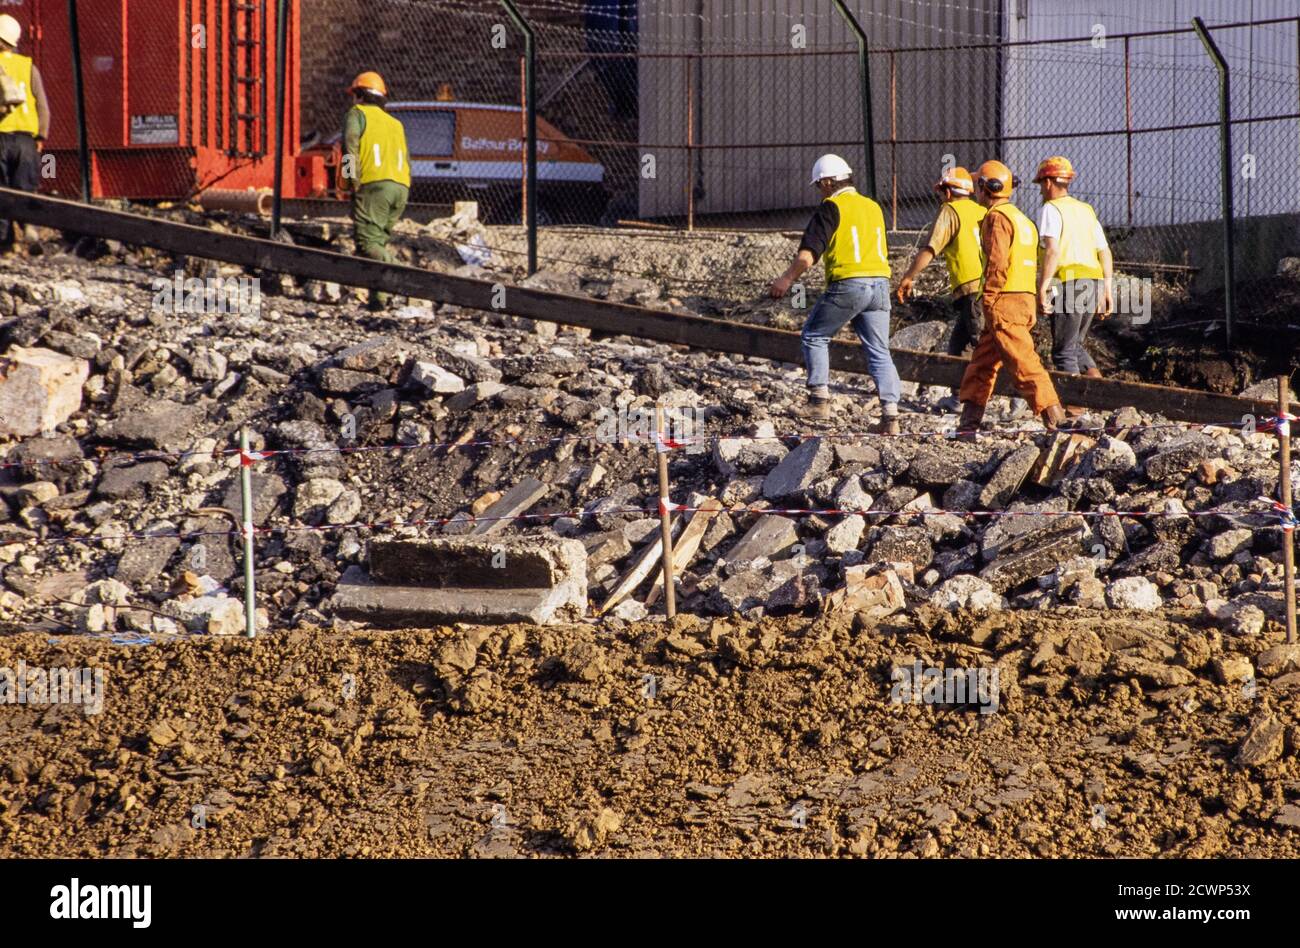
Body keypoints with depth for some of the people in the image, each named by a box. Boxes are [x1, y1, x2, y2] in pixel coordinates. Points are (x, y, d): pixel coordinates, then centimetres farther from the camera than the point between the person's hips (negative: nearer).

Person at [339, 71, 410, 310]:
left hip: (374, 183, -7)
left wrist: (350, 177, -11)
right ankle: (380, 297, -1)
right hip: (401, 187, 7)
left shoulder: (358, 113, 11)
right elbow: (407, 161, 24)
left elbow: (350, 143, -7)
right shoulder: (395, 123, 31)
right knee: (379, 241, 11)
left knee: (368, 242, -14)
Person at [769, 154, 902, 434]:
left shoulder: (831, 208, -3)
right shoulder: (873, 207, 18)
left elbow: (807, 255, -10)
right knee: (879, 351, 6)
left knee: (814, 336, 13)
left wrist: (786, 280, 1)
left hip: (847, 285, -6)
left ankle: (820, 397, 4)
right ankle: (890, 414, -4)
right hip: (880, 284, 6)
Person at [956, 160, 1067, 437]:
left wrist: (988, 298, -15)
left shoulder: (998, 217, -10)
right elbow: (1029, 264, 22)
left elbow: (998, 262, -19)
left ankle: (1054, 415, -15)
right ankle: (969, 422, 14)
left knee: (1022, 361, -11)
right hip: (1024, 299, 10)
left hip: (1004, 300, -10)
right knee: (983, 360, 13)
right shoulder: (1020, 218, 21)